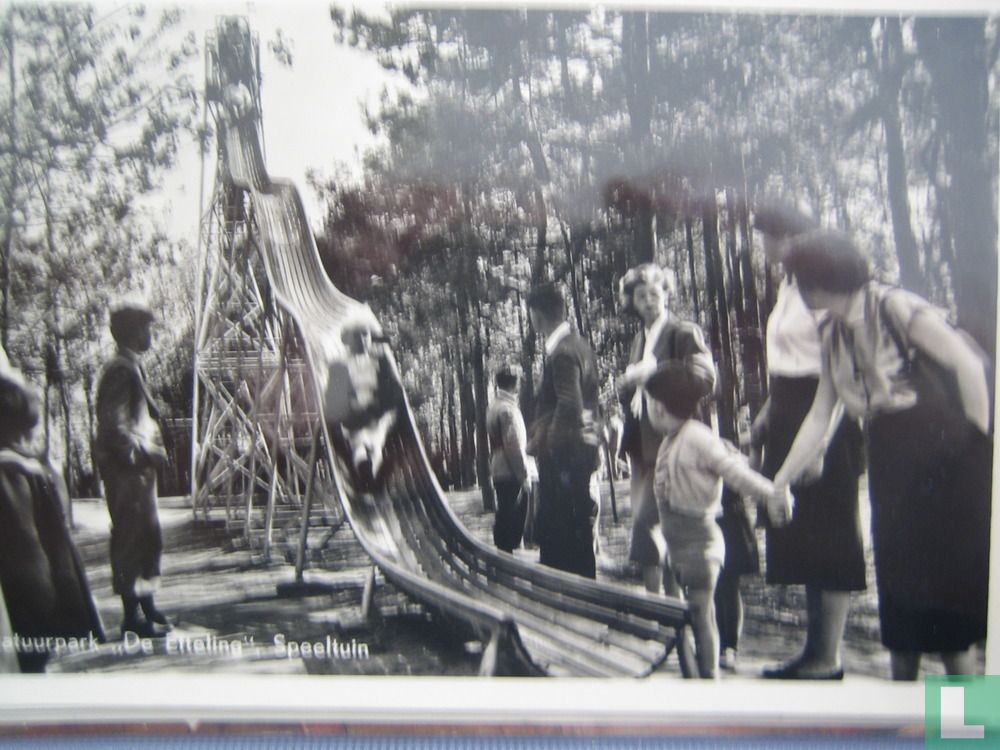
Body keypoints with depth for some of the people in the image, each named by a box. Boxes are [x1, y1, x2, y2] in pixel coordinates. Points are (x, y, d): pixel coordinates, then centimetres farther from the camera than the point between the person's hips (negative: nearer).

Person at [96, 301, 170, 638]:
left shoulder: (132, 366, 15)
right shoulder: (121, 369, -15)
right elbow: (114, 427, -22)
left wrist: (152, 450, 11)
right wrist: (146, 453, -17)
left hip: (139, 467, 10)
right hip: (126, 469, -10)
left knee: (149, 536, 15)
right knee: (129, 538, -4)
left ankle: (146, 605, 25)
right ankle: (132, 614, 4)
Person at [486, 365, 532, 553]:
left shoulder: (493, 406, 12)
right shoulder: (508, 408, -17)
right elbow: (514, 446, -20)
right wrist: (524, 475, -15)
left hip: (499, 472, 9)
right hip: (511, 474, -9)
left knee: (505, 516, 15)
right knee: (513, 517, -3)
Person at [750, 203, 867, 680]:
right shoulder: (789, 288, 13)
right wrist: (768, 414, 16)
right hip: (788, 417, 9)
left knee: (828, 535, -1)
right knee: (801, 537, 13)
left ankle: (828, 658, 8)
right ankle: (815, 649, 23)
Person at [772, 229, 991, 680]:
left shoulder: (894, 307, -11)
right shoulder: (832, 336, 9)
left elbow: (968, 366, -11)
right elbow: (820, 415, 11)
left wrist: (978, 446, -9)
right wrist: (779, 482, 9)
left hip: (944, 455, -6)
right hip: (888, 461, 6)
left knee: (953, 572, -1)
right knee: (899, 579, 10)